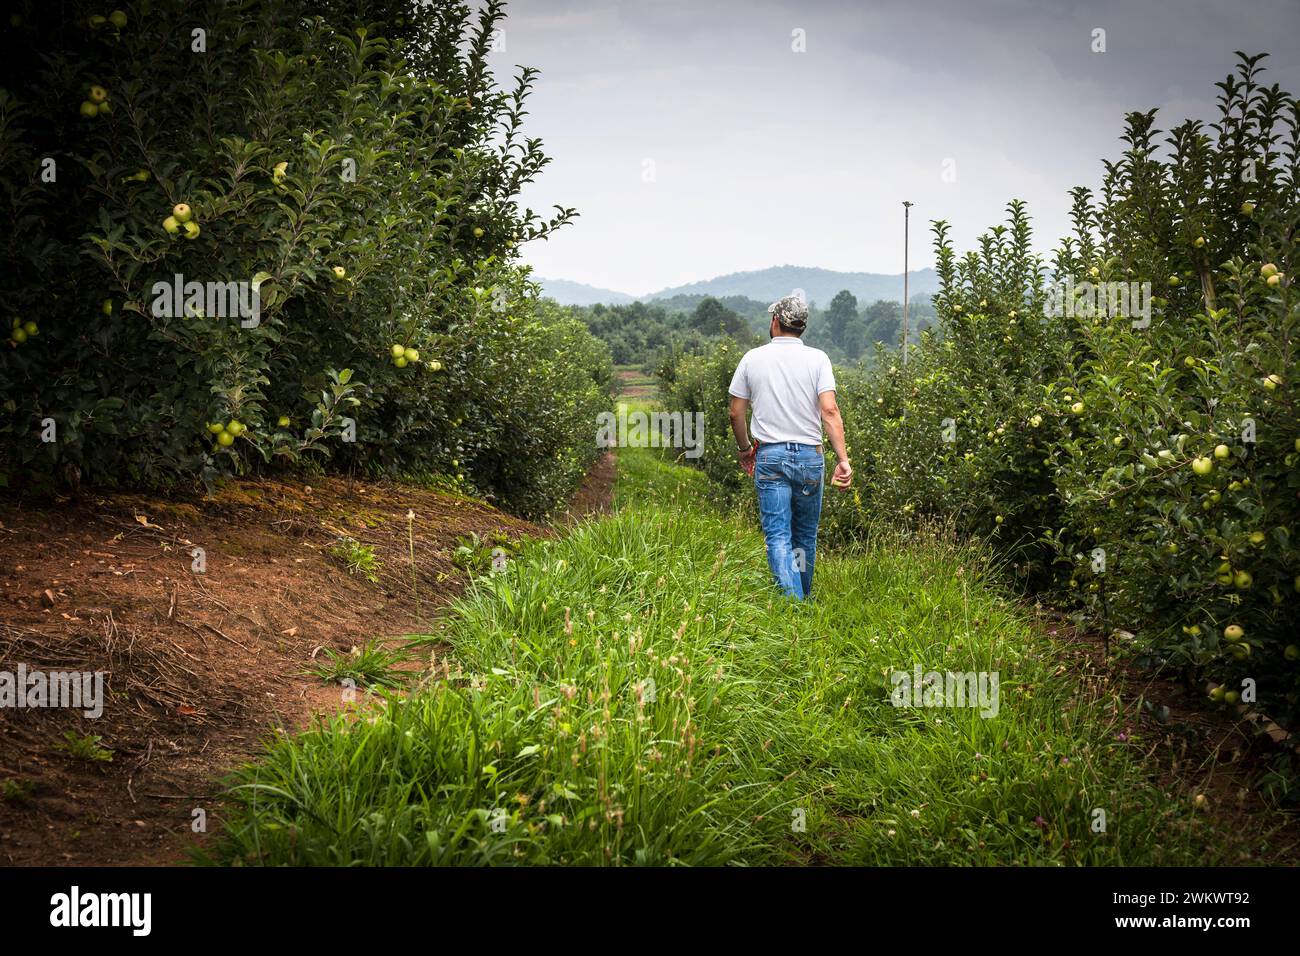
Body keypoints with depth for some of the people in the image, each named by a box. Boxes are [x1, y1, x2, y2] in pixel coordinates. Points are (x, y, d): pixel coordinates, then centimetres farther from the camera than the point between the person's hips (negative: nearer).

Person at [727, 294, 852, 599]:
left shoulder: (752, 359, 3)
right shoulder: (817, 359, -1)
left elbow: (736, 413, 6)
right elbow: (829, 411, -11)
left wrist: (744, 449, 23)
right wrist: (843, 459, -12)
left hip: (769, 456, -1)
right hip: (810, 456, 1)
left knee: (778, 536, -4)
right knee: (806, 535, 15)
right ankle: (804, 596, 27)